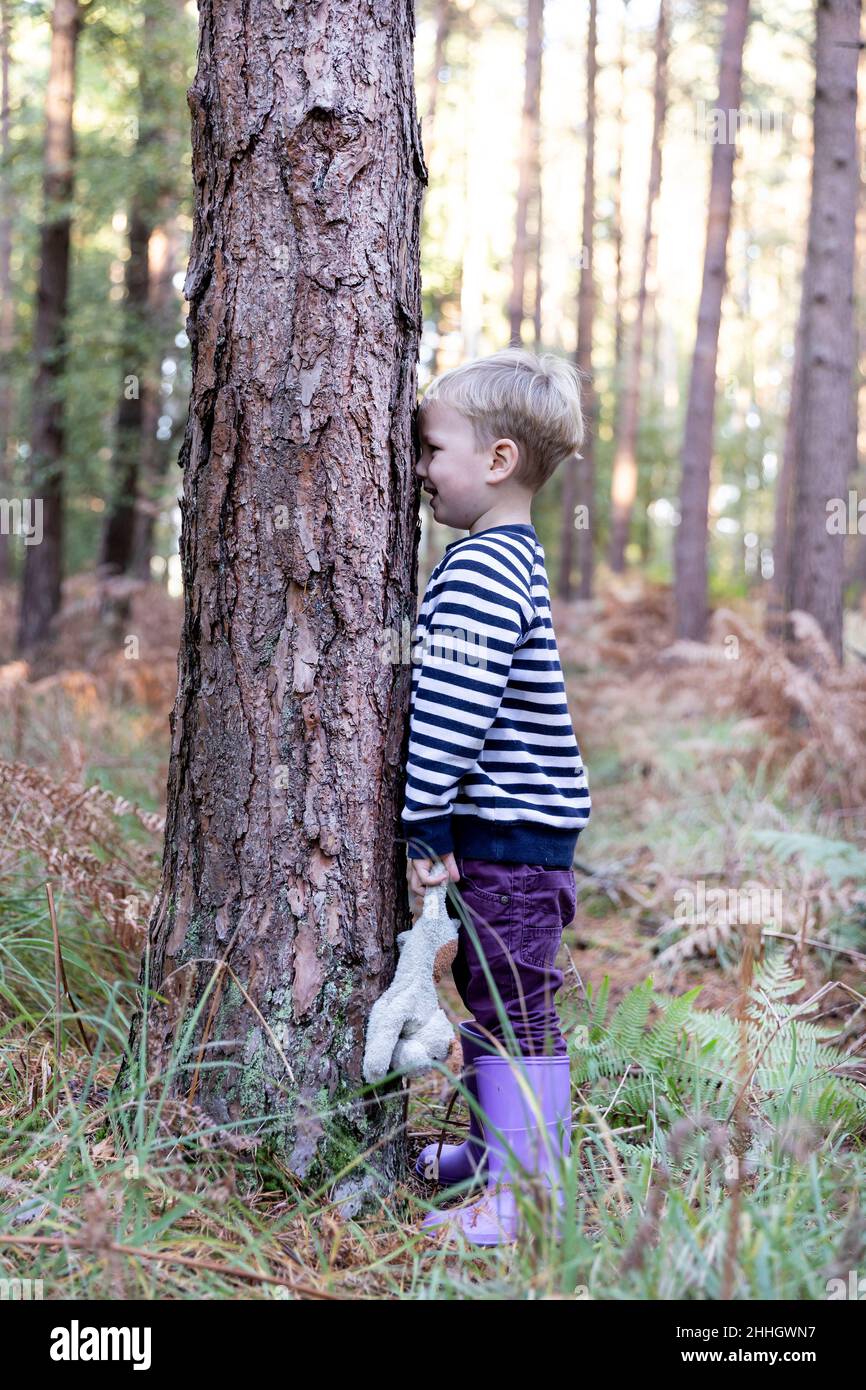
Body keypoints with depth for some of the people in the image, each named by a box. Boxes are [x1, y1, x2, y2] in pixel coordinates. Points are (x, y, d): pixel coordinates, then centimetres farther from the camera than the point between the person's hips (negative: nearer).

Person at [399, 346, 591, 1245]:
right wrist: (440, 824, 21)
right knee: (484, 993, 20)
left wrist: (424, 826, -17)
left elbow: (450, 714, -22)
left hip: (515, 830, -10)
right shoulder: (513, 557, 16)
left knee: (515, 1009, -4)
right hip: (504, 824, 10)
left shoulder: (479, 572, -18)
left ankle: (524, 1197, 3)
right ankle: (493, 1148, 34)